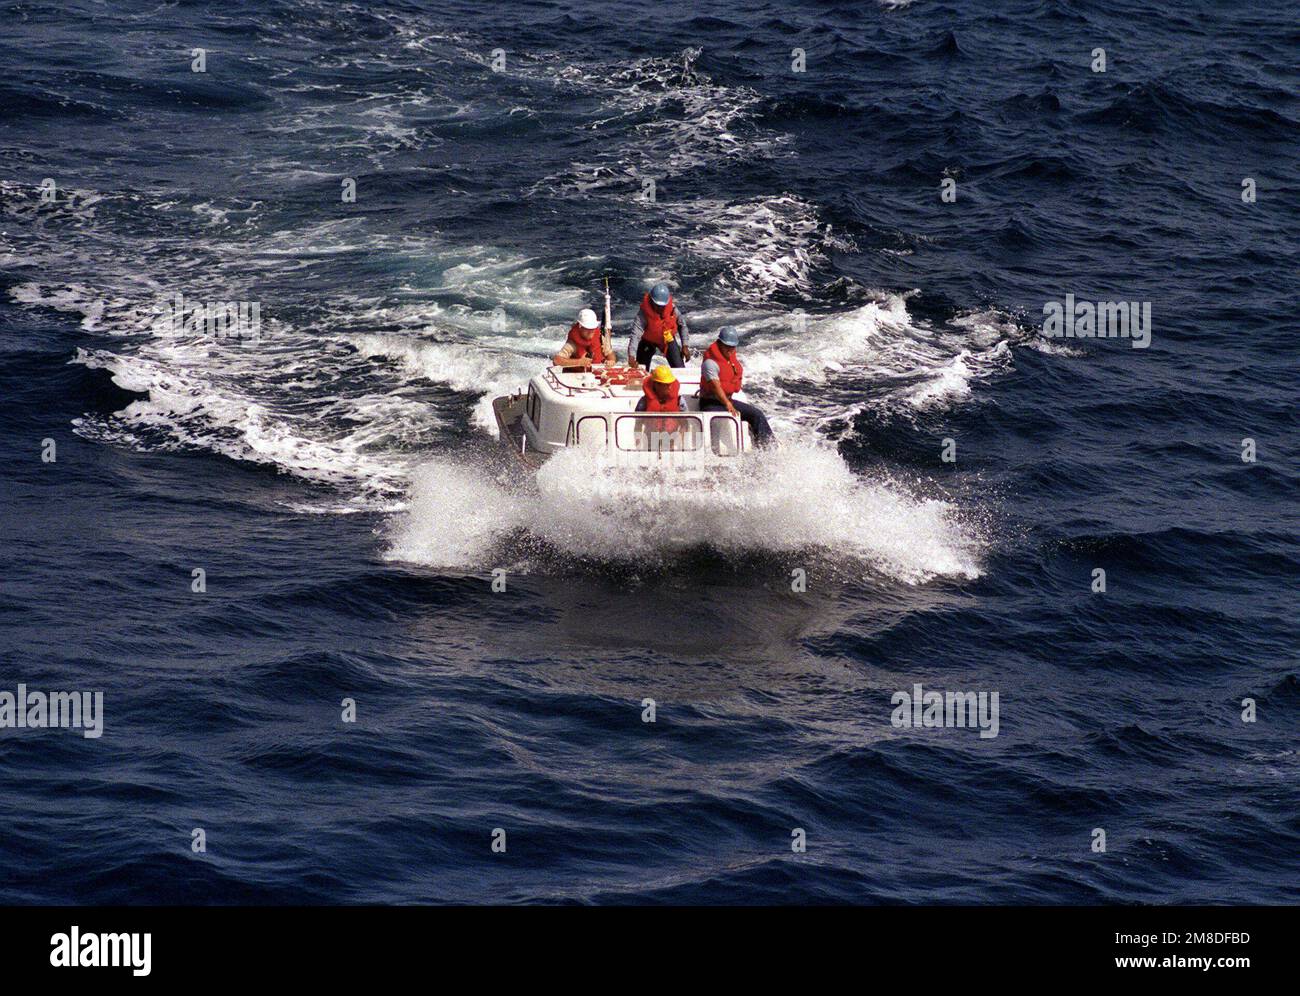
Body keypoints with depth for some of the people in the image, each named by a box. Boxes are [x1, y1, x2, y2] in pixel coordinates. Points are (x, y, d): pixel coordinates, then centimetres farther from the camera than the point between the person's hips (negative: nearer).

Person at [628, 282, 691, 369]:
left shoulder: (672, 309, -24)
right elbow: (635, 334, -43)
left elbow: (682, 325, -5)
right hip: (648, 341, -2)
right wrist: (631, 356, -56)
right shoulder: (644, 313, -34)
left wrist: (685, 346, -8)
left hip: (668, 340, 2)